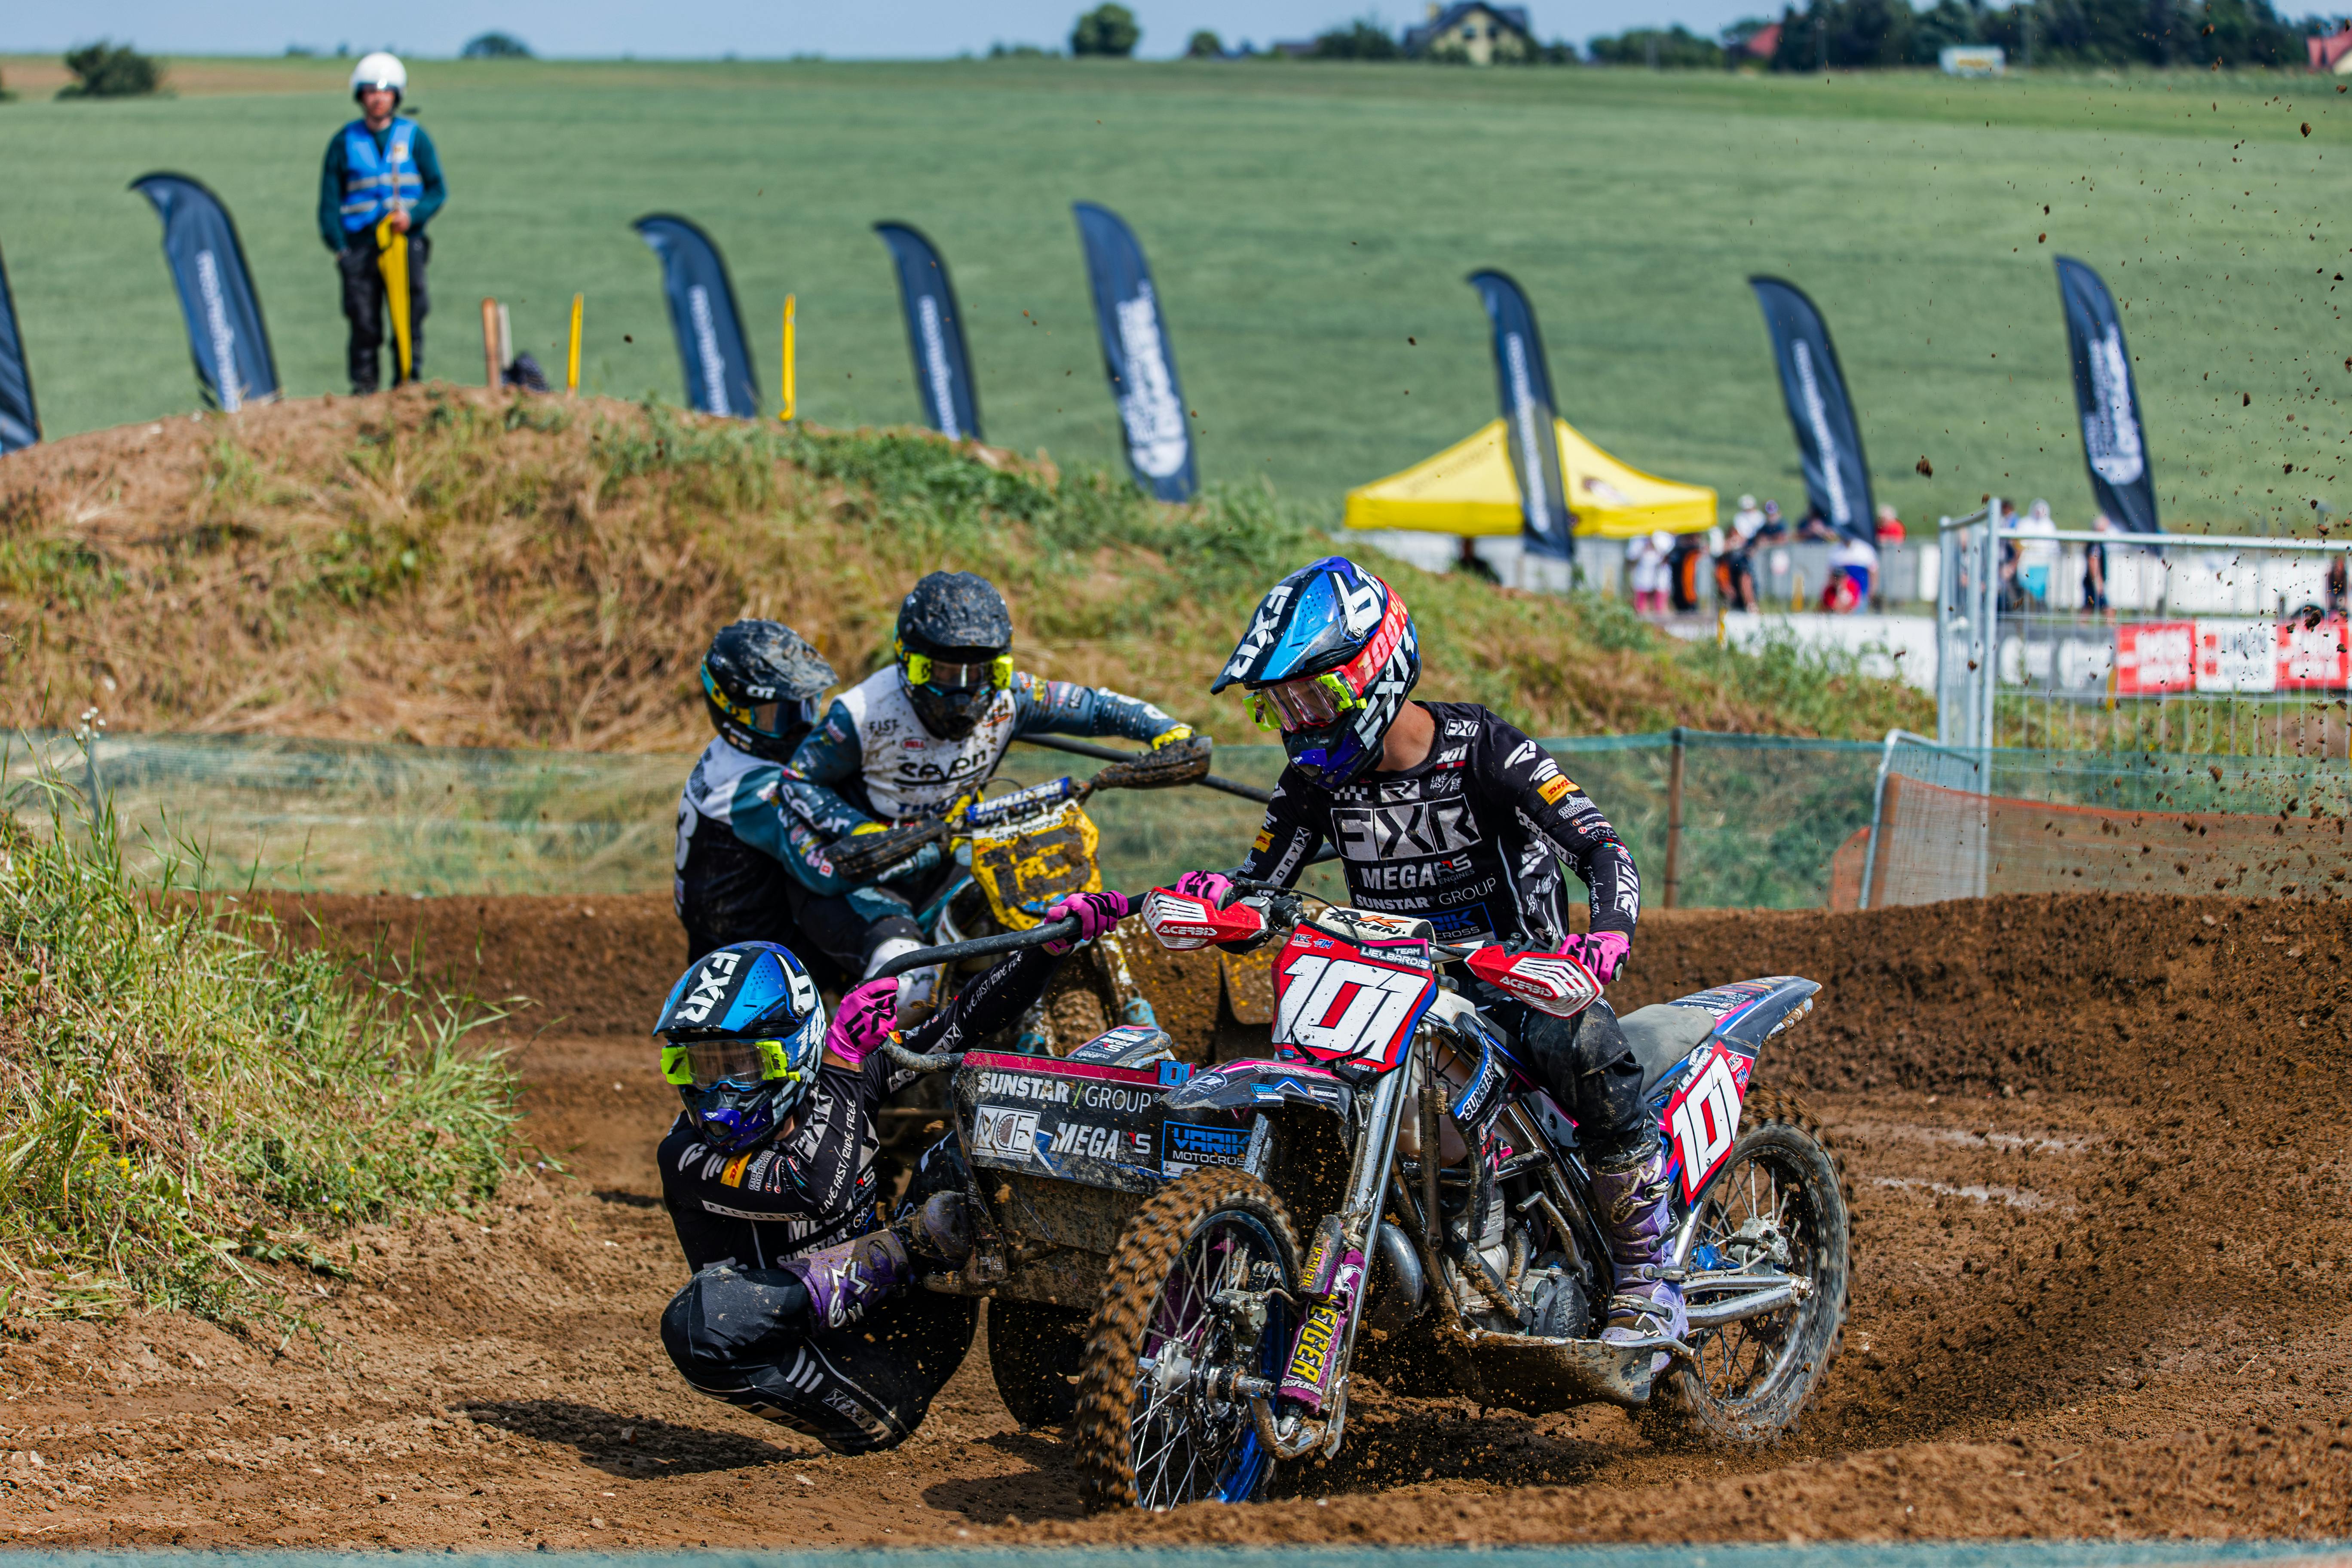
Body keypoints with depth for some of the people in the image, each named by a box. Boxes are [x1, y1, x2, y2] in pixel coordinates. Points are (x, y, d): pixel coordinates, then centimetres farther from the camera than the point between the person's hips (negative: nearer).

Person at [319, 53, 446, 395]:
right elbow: (330, 199, 10)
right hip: (360, 242, 0)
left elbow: (437, 190, 9)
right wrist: (338, 245, -2)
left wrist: (413, 216, -10)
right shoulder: (345, 142, 10)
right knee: (364, 321, -7)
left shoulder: (414, 137, 9)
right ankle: (363, 386, -3)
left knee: (409, 316, -4)